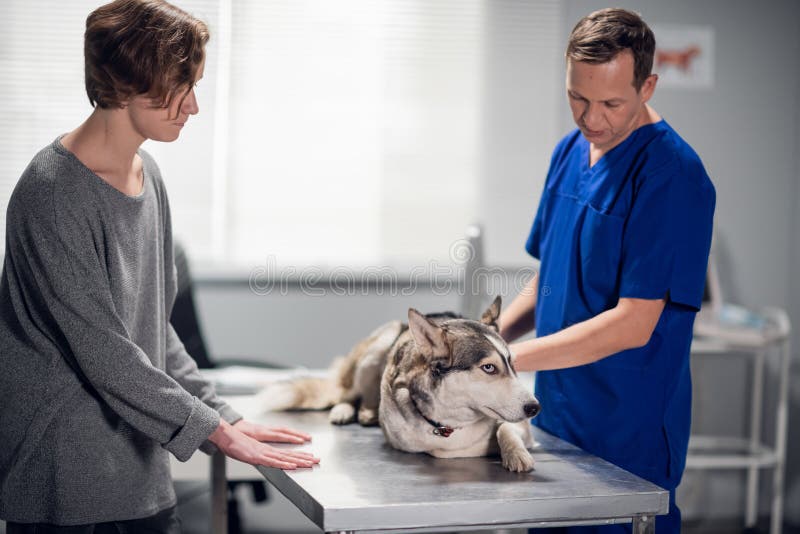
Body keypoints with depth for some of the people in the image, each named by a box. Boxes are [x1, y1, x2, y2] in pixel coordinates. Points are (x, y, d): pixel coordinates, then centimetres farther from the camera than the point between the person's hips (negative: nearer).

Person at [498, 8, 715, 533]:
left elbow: (633, 324, -22)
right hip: (556, 419, 7)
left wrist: (508, 359, -22)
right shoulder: (570, 151, 7)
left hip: (628, 440, -7)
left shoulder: (673, 174, -18)